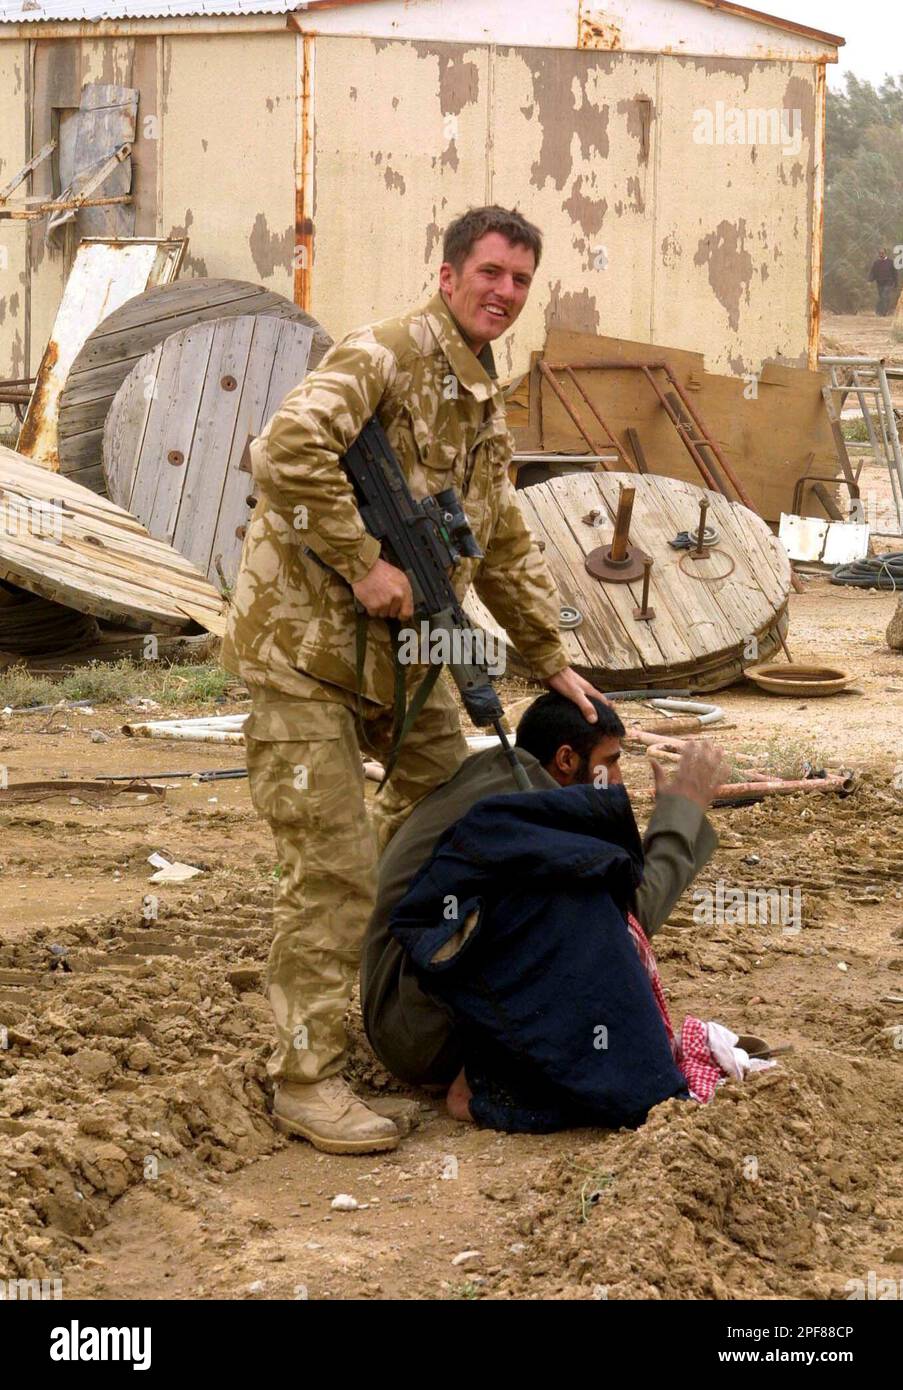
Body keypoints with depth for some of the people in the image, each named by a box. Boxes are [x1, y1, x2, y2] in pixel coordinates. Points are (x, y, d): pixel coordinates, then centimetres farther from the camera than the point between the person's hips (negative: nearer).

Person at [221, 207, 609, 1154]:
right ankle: (305, 1079, 2)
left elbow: (504, 548, 24)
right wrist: (363, 562, -27)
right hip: (303, 644, -9)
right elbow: (287, 452, -31)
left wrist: (552, 661, 20)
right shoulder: (386, 355, -14)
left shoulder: (484, 403, 15)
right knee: (335, 870, -9)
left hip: (397, 649, 9)